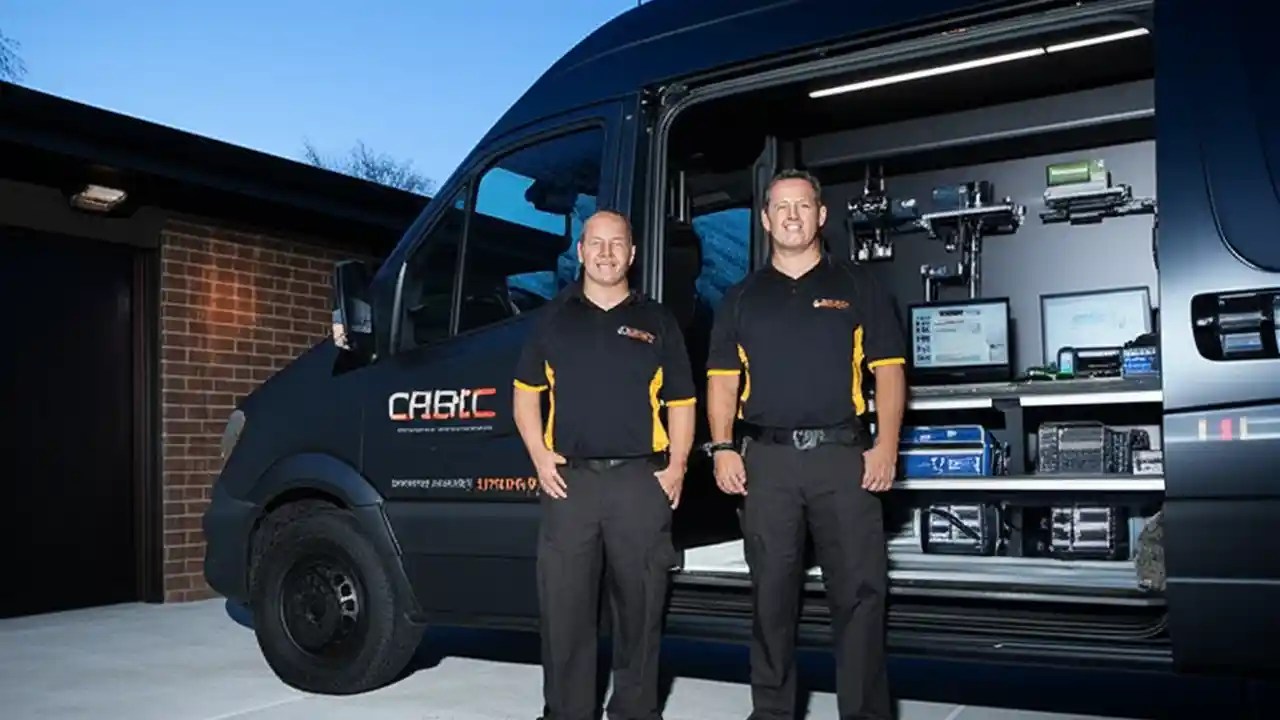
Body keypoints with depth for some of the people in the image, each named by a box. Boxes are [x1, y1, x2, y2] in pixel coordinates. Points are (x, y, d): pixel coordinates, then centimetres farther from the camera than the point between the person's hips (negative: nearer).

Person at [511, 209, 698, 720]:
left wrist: (677, 466, -1)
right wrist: (540, 458, 0)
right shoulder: (554, 319, 11)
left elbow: (680, 403, 11)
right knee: (564, 608, 2)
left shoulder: (658, 322, 10)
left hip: (641, 480, 0)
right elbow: (526, 392, 13)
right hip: (569, 479, 0)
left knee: (640, 606, 7)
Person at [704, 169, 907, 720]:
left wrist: (886, 445, -8)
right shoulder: (741, 298, 13)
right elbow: (723, 380, 9)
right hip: (767, 458, 2)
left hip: (844, 454, -1)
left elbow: (889, 371, 4)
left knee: (860, 591, 0)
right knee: (771, 592, 7)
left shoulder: (858, 288, 8)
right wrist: (723, 448, -3)